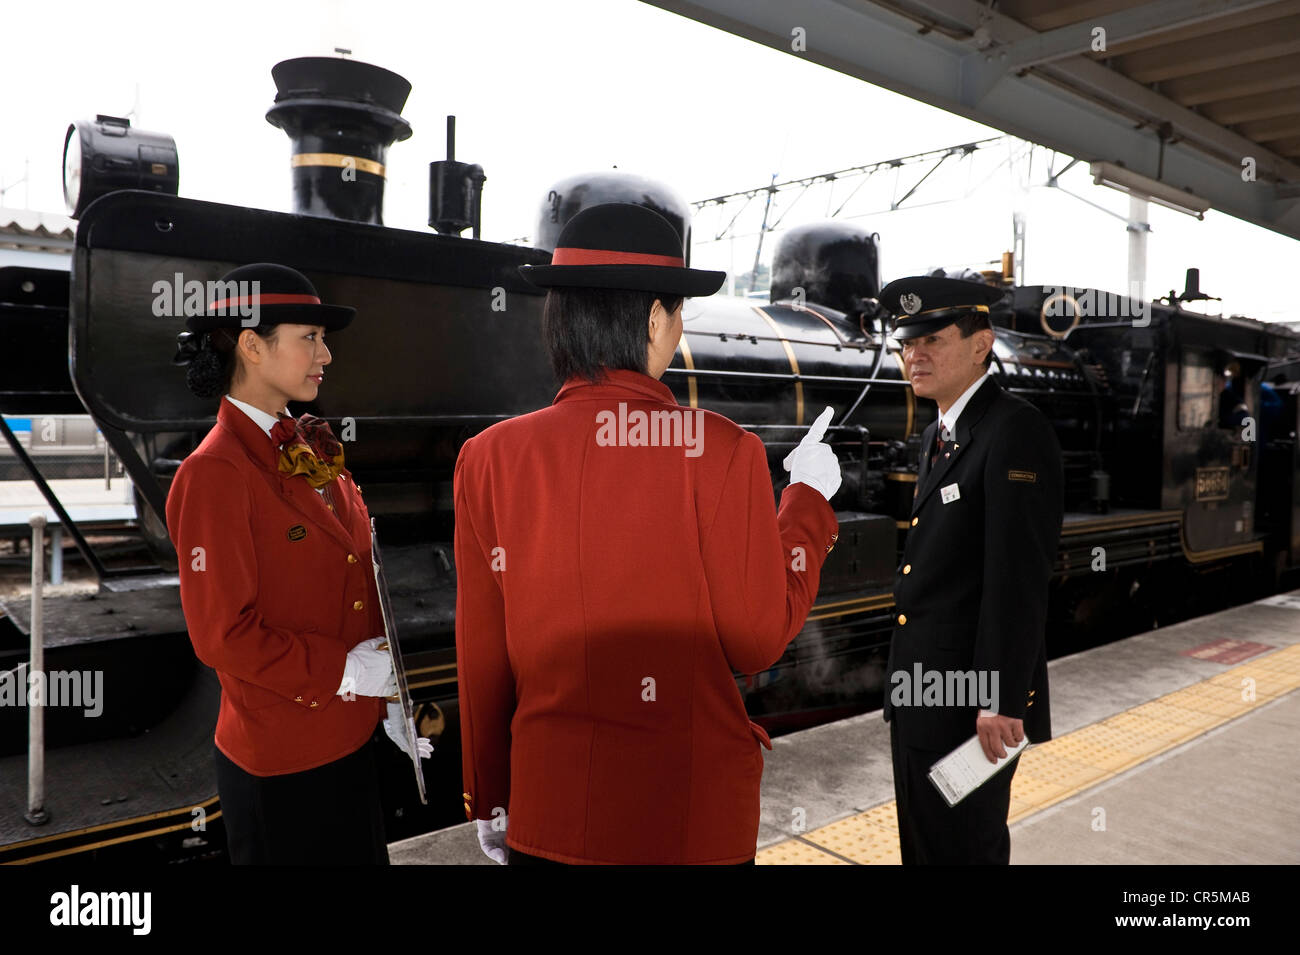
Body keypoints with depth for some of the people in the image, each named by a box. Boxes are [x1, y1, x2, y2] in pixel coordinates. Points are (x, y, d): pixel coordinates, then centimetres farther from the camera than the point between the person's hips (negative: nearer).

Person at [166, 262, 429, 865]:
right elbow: (222, 635, -19)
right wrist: (344, 671, -16)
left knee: (361, 853, 21)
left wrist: (387, 692, 7)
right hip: (282, 758, -7)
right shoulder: (215, 474, -19)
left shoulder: (310, 450, 5)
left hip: (350, 736, 7)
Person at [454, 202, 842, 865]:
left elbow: (480, 655, -2)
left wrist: (490, 803, 12)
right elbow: (758, 640, -10)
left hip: (548, 811, 2)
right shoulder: (722, 451, -16)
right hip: (695, 811, -2)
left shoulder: (489, 457, -8)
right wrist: (809, 501, 3)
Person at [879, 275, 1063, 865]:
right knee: (921, 844, 20)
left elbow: (1020, 577, -22)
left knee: (963, 848, 6)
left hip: (973, 704, -9)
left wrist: (1002, 700, -23)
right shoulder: (939, 435, 13)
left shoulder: (1015, 430, -16)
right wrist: (905, 681, 16)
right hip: (918, 698, 9)